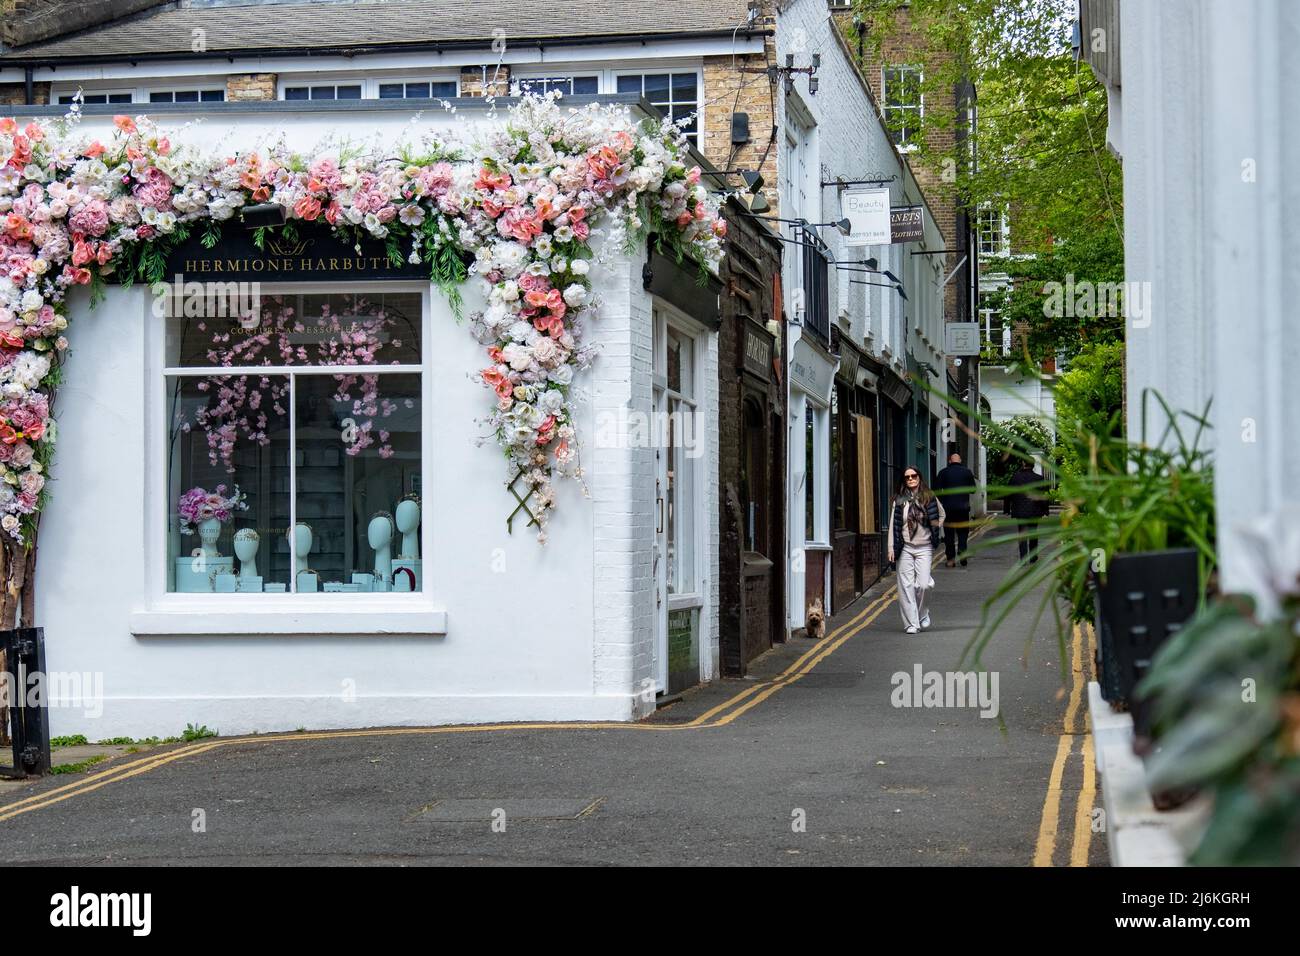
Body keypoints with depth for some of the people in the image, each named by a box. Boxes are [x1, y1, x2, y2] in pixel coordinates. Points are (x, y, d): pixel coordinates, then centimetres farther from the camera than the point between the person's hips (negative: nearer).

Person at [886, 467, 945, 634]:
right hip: (905, 548, 0)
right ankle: (911, 623, 4)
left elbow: (941, 515, 20)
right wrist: (891, 548, -4)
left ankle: (921, 615, 18)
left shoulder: (929, 498, 3)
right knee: (906, 586, -3)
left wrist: (935, 531, 8)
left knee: (923, 584, -9)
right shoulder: (899, 501, 1)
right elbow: (893, 525, 1)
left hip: (924, 547, 0)